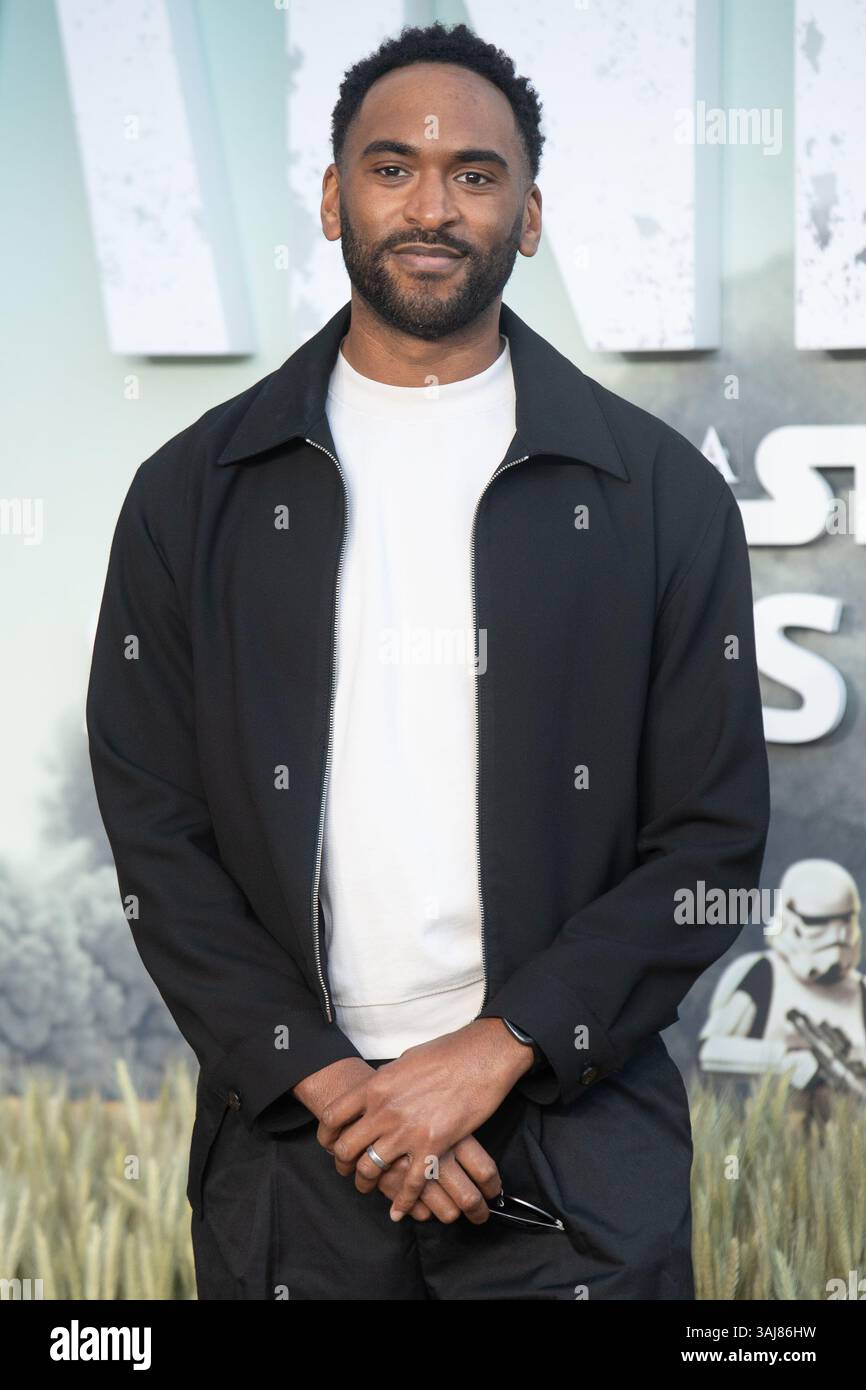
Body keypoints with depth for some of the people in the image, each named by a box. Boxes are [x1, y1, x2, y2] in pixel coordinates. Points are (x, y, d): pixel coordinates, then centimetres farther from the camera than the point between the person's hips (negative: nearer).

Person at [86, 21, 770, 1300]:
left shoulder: (662, 493, 1)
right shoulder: (196, 494, 4)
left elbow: (714, 839, -2)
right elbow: (155, 836, 1)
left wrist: (495, 1051, -11)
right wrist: (325, 1081, -9)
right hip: (288, 1149, 1)